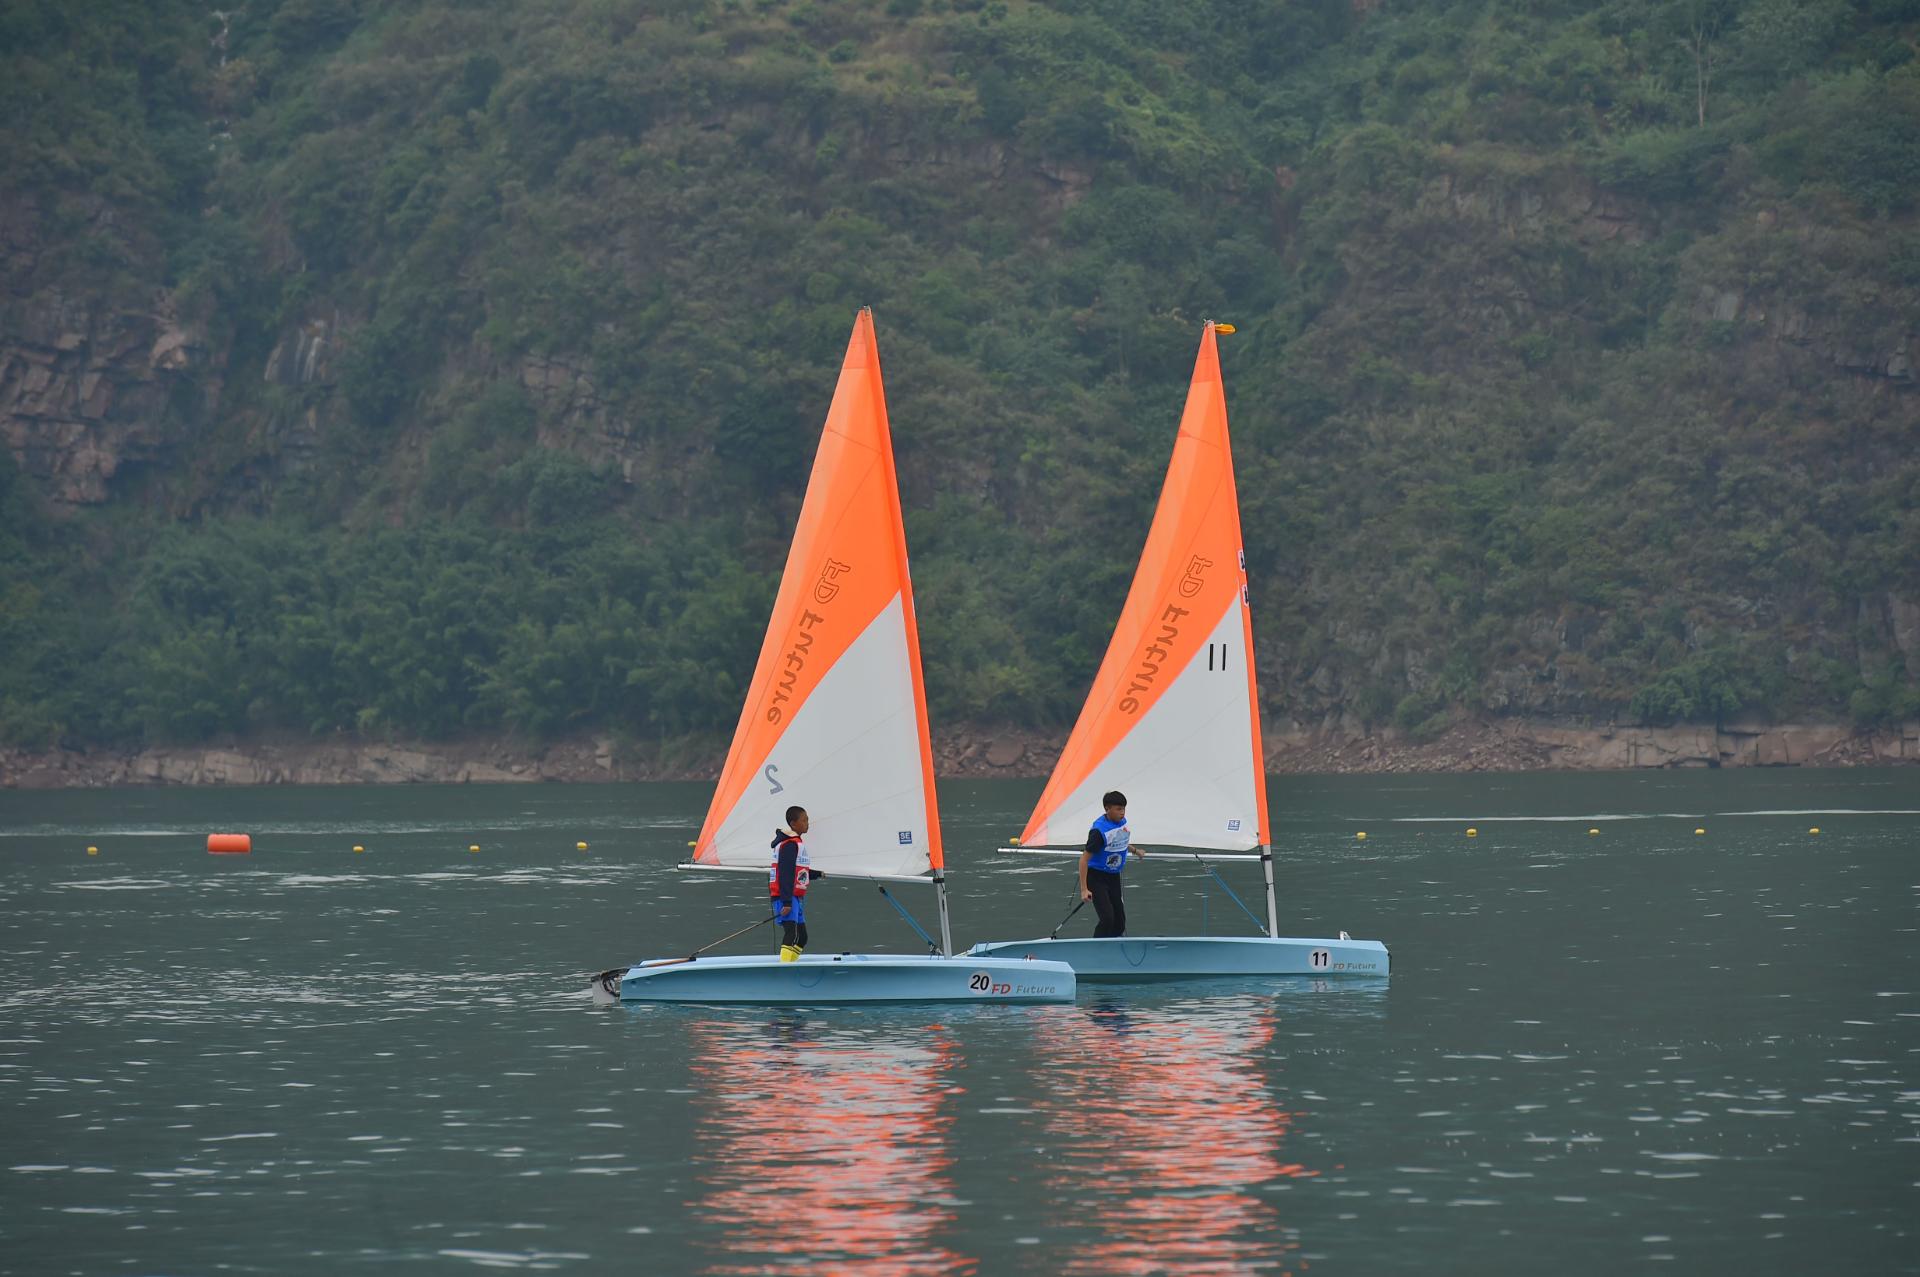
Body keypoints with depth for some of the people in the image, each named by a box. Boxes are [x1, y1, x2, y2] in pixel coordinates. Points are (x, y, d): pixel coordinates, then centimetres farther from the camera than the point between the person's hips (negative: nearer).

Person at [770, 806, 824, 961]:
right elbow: (786, 874, -22)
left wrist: (817, 874, 16)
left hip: (796, 897, 11)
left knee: (802, 936, 16)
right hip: (786, 897, -11)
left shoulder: (797, 843, 18)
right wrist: (786, 902, -26)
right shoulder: (790, 845, -15)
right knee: (792, 934, -23)